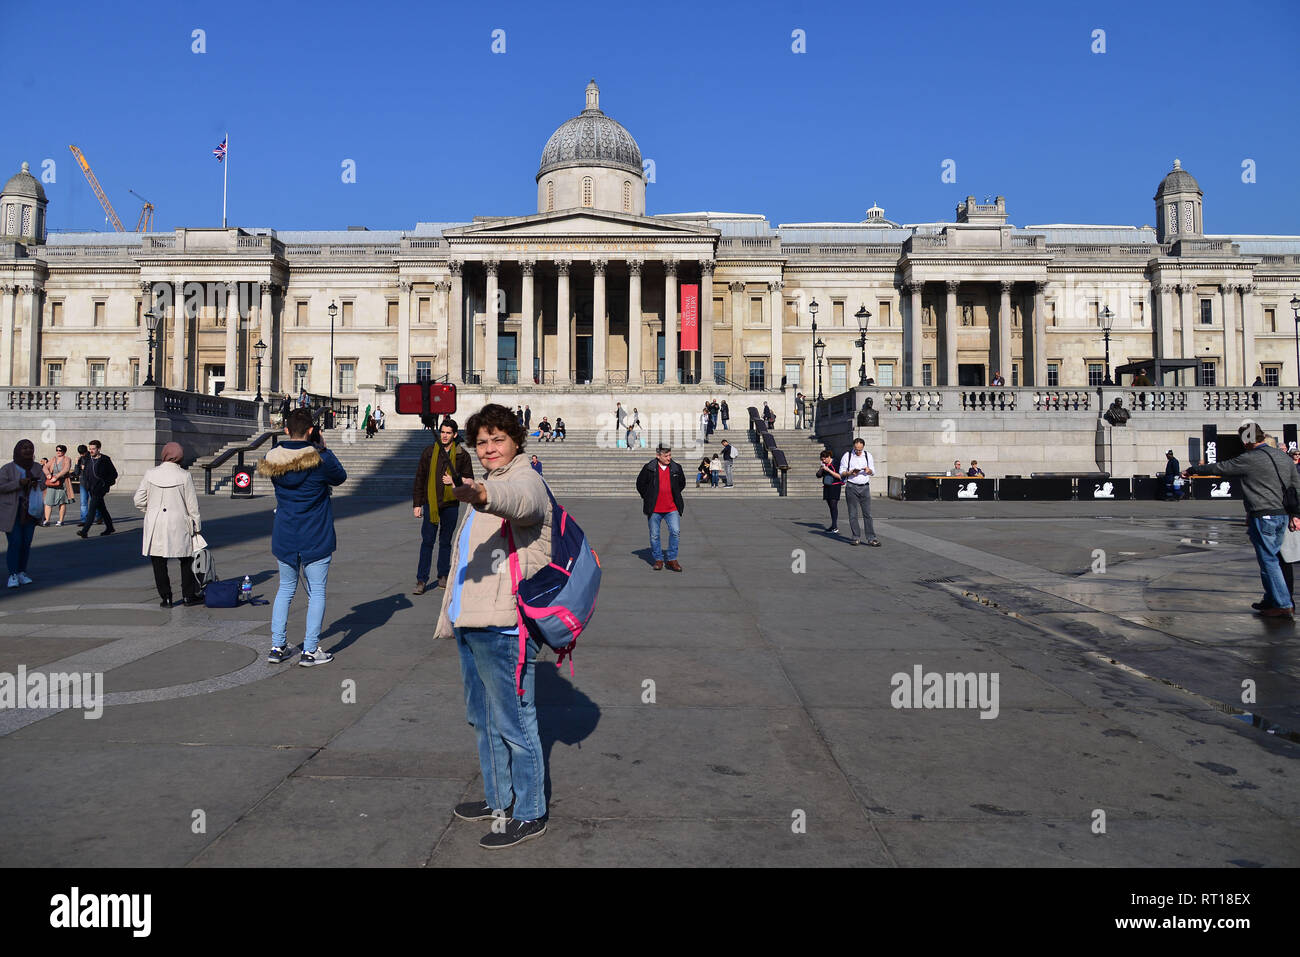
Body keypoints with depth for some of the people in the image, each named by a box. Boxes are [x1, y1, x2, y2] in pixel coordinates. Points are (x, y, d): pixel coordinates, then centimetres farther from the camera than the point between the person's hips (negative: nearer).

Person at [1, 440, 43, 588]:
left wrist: (37, 484, -16)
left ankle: (22, 573, 14)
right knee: (15, 543, -9)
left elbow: (43, 482, 6)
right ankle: (12, 576, -3)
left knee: (26, 543, 3)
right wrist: (19, 483, -24)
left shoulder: (36, 468, 5)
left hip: (29, 512, 4)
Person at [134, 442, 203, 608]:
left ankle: (166, 597, 12)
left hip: (155, 526, 2)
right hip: (178, 525, -2)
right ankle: (188, 595, 16)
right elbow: (192, 504, -4)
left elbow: (139, 500, 3)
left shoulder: (150, 474, -2)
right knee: (186, 560, 13)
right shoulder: (185, 476, -8)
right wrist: (196, 524, 5)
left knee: (159, 563, 9)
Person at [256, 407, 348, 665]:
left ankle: (277, 646, 20)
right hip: (315, 538, -4)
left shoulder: (273, 458, -3)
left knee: (286, 588, 18)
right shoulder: (320, 458, -16)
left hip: (284, 537, 4)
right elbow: (340, 478, 3)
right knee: (316, 592, 5)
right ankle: (310, 650, 7)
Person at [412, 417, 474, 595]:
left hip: (451, 505, 1)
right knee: (427, 542, -3)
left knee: (445, 542, 12)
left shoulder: (462, 455, 2)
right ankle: (421, 580, -1)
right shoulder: (429, 451, 1)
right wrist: (417, 504, 1)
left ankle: (443, 576, 23)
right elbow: (419, 478, 5)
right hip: (430, 504, -1)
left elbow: (469, 480, 7)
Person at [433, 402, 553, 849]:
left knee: (514, 723, -2)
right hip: (471, 622, 10)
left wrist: (473, 492, -59)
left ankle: (529, 814, 10)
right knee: (483, 719, 21)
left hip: (504, 626, -10)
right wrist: (453, 612, 27)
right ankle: (497, 798, 36)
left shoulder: (525, 480, -10)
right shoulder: (486, 486, 21)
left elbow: (515, 499, -38)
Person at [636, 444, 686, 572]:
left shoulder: (676, 468, 2)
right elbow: (640, 484, 7)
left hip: (672, 508, 1)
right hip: (654, 509, -1)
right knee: (654, 535, 6)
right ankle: (658, 559, 21)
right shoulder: (649, 468, -4)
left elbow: (682, 483, 19)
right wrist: (648, 498, 6)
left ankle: (671, 559, 4)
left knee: (675, 532, -10)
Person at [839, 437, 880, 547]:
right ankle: (855, 538, 8)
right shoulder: (847, 456, 1)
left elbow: (873, 472, 16)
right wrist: (850, 473, -16)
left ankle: (871, 538, -3)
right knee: (853, 514, 1)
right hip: (851, 487, -2)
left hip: (865, 487, 2)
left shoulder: (868, 455, 9)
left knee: (867, 513, -3)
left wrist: (869, 470, -8)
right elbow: (841, 472, 3)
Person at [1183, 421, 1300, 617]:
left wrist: (1192, 470, 12)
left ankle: (1284, 605, -1)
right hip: (1283, 515, 8)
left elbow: (1219, 468, -2)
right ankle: (1271, 599, 24)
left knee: (1268, 560, -2)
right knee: (1271, 558, 17)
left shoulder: (1249, 459, -12)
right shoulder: (1283, 456, 10)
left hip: (1263, 517, -8)